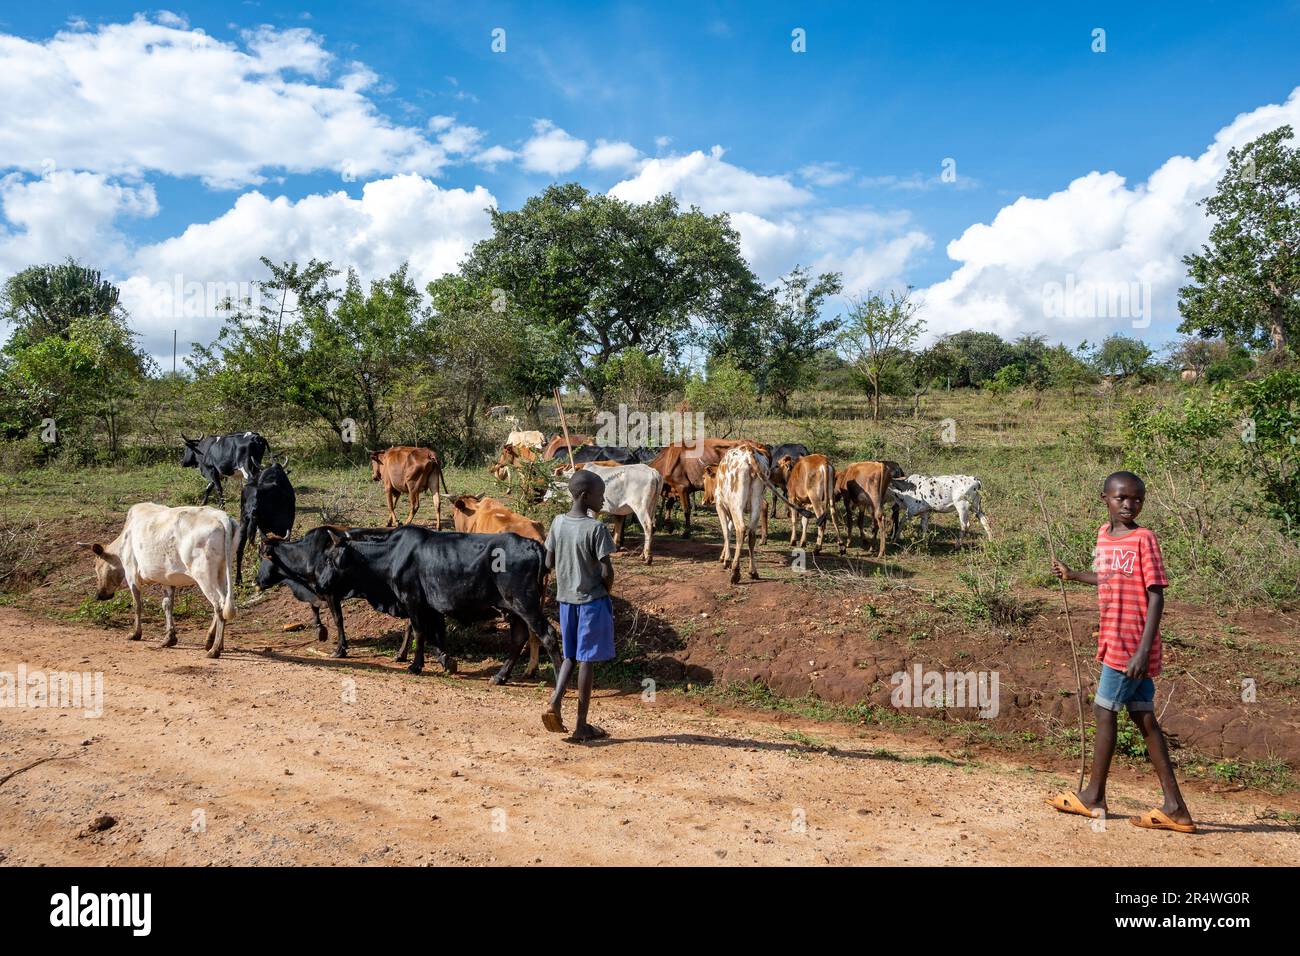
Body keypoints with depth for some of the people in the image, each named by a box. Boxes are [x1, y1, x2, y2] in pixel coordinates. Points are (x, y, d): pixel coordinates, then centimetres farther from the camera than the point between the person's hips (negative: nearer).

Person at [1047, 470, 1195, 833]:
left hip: (1131, 644, -8)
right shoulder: (1104, 534, 10)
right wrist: (1072, 575, 25)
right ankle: (1174, 807, 14)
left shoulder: (1144, 539, -13)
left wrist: (1142, 650, -21)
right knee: (1143, 717, 9)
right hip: (1113, 640, 8)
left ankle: (1094, 795, 18)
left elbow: (1156, 596, -16)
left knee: (1104, 710, 2)